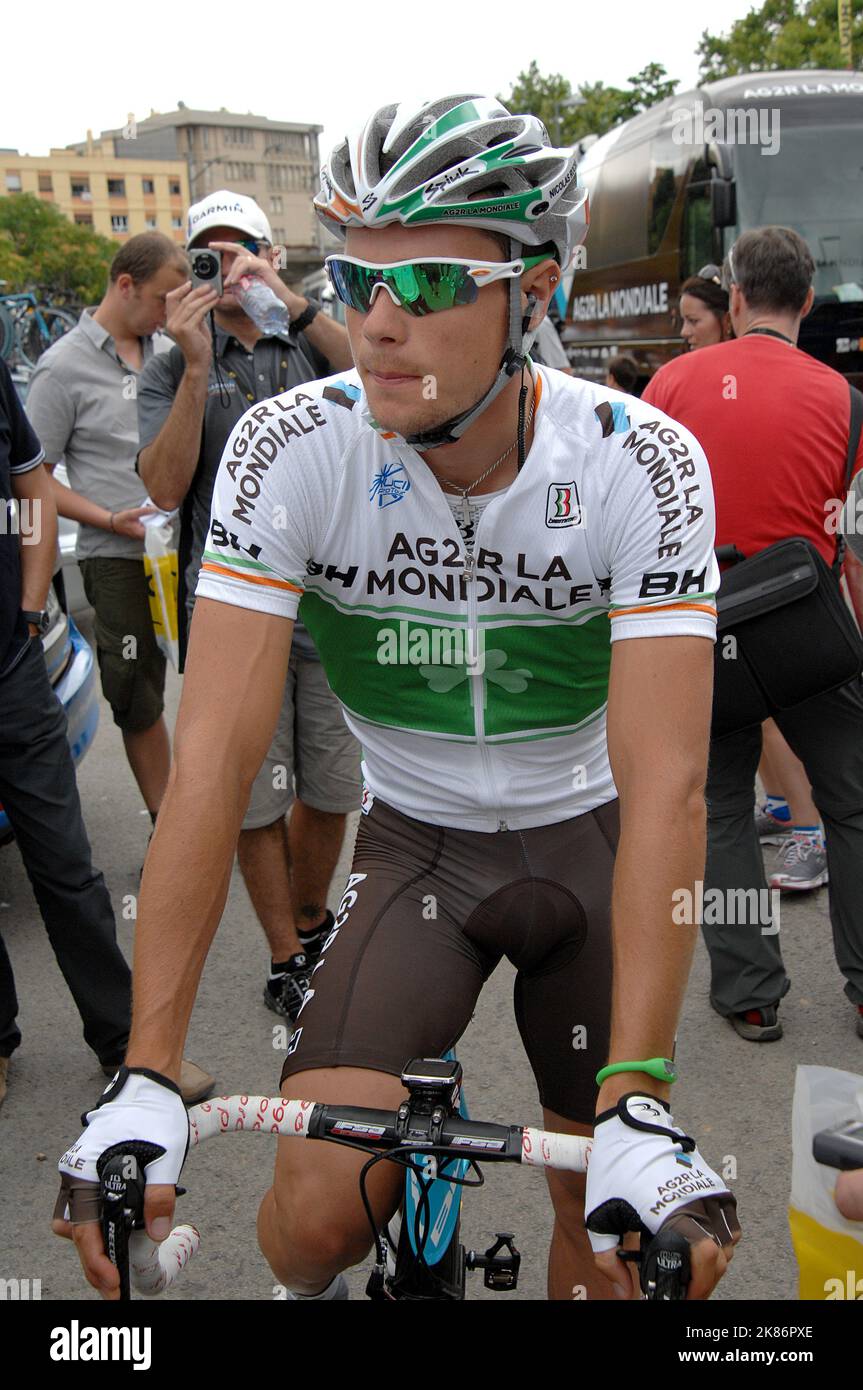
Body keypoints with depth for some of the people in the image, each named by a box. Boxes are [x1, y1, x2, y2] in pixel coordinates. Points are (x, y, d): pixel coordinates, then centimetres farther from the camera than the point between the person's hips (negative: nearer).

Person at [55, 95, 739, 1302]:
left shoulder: (639, 463, -23)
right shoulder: (290, 448, -21)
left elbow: (665, 782, -29)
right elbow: (214, 754, -26)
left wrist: (640, 1109, -36)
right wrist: (147, 1078, -30)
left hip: (586, 837, 1)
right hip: (416, 838, 0)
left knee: (608, 1225, 6)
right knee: (318, 1213, -13)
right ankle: (309, 1291, 23)